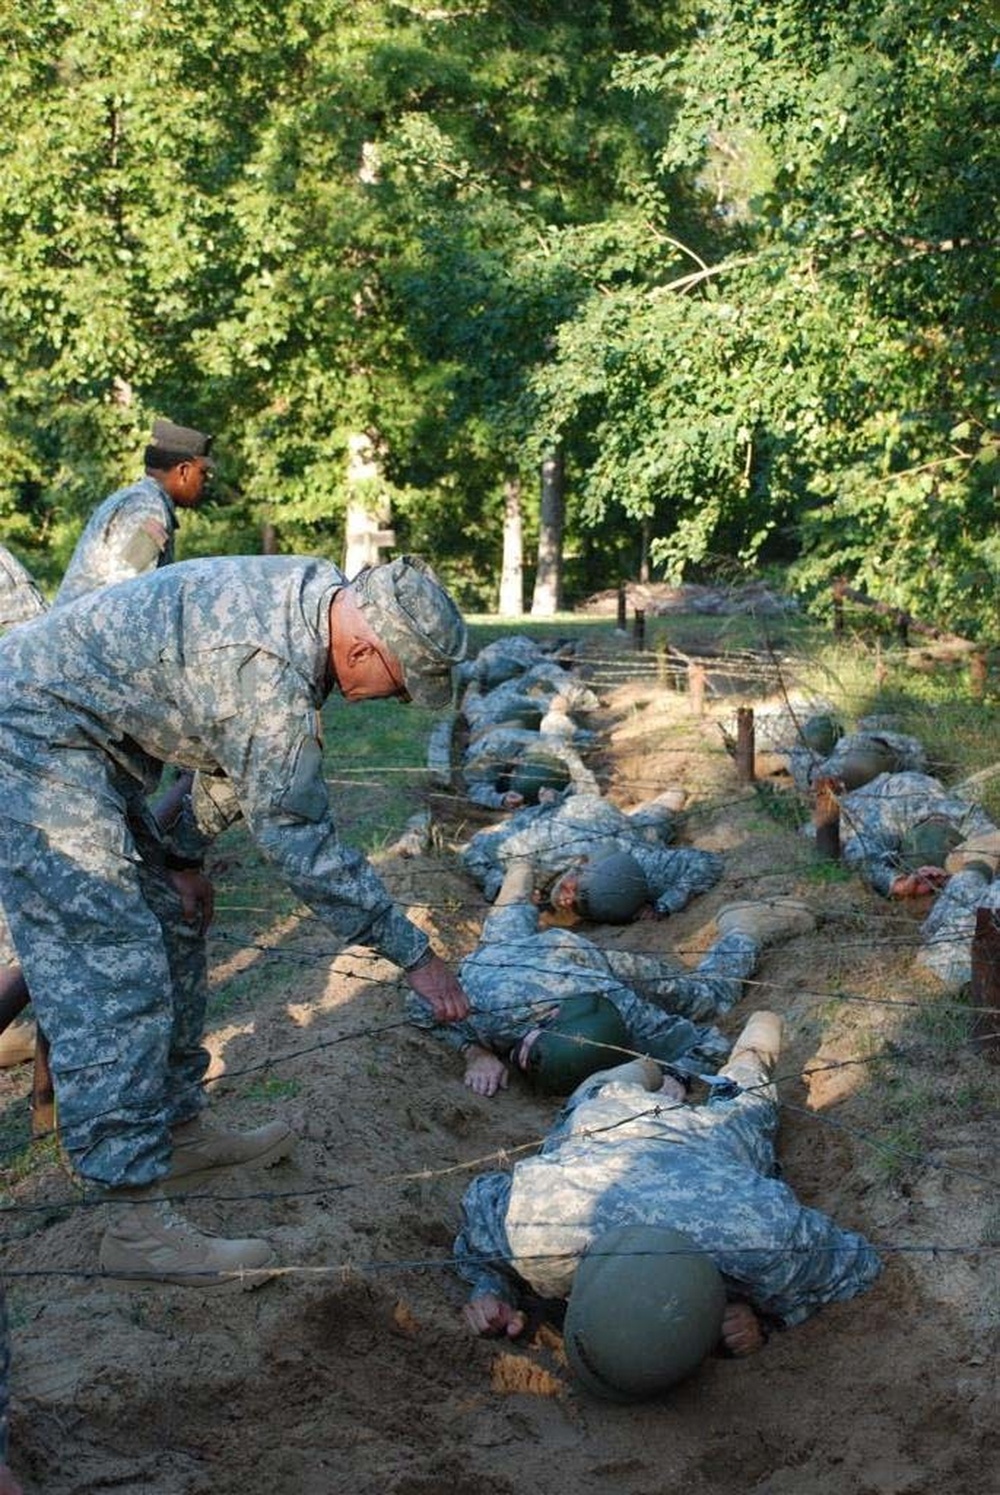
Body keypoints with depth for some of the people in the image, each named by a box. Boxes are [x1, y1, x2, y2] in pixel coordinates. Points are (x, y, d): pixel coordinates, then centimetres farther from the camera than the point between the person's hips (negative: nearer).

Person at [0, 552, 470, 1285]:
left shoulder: (316, 591, -1)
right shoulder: (267, 671, -30)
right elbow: (300, 839, -24)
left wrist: (177, 855, 12)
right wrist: (415, 954, -16)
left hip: (85, 742, 11)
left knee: (164, 927, 15)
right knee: (114, 972, -13)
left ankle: (180, 1127, 28)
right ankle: (137, 1221, -9)